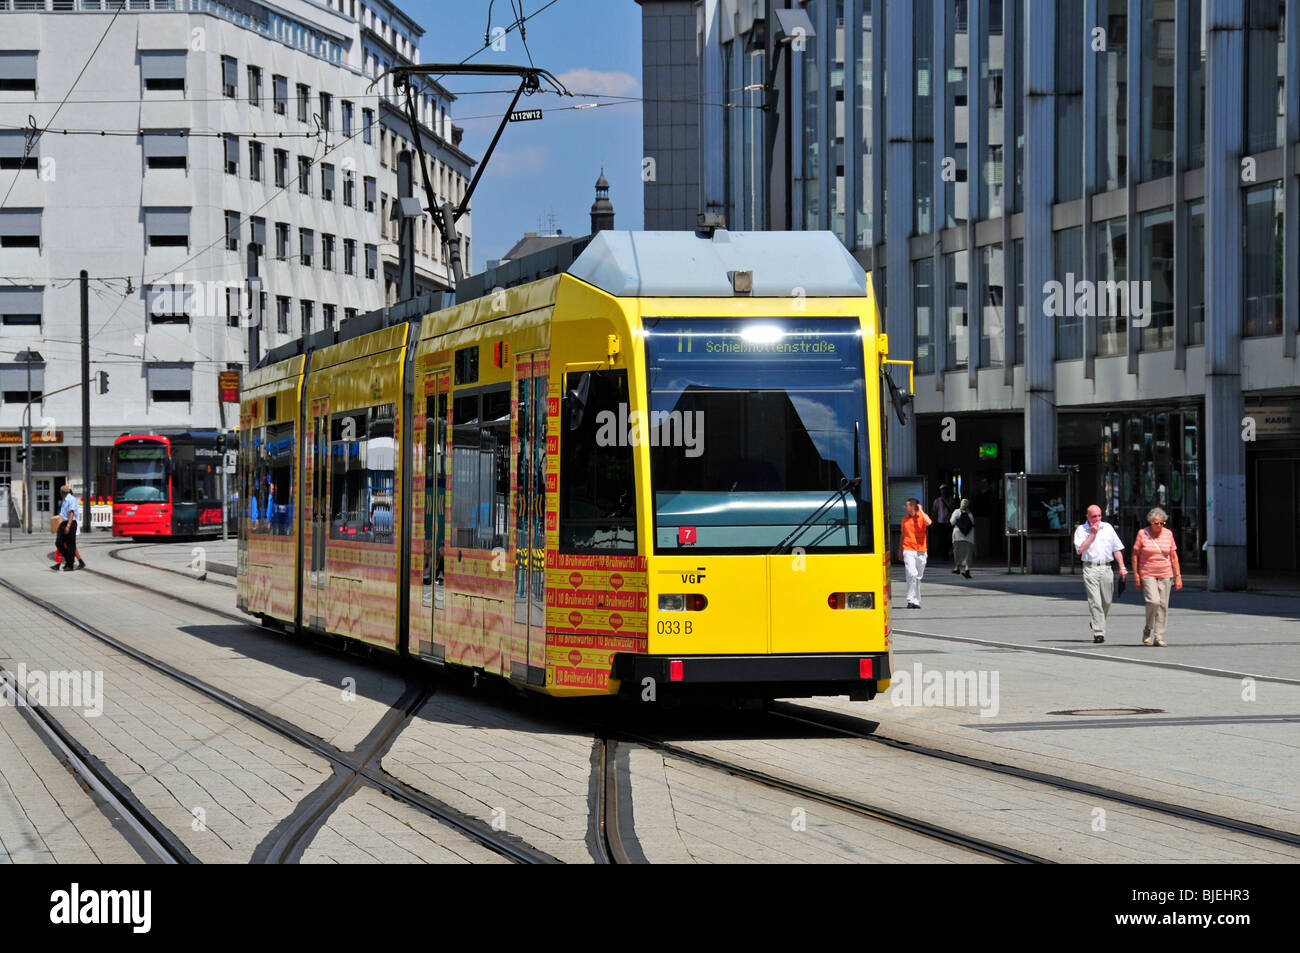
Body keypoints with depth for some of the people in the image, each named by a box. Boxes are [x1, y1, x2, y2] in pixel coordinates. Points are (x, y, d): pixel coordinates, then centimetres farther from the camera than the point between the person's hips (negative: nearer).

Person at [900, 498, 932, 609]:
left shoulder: (922, 517, 2)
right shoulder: (905, 519, 11)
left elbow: (929, 522, -22)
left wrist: (921, 510, -10)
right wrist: (900, 553, 17)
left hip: (921, 551, 0)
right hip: (908, 550, 0)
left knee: (918, 577, 7)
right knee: (912, 574, -16)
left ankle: (917, 601, 15)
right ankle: (911, 600, -15)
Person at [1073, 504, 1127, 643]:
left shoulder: (1107, 528, 13)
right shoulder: (1081, 530, 3)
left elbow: (1117, 548, 15)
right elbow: (1080, 549, -10)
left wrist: (1122, 567, 7)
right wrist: (1092, 534, -8)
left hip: (1106, 568, 4)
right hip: (1090, 568, -4)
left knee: (1106, 601, 8)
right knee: (1095, 601, -12)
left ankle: (1097, 624, 33)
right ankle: (1098, 633, -16)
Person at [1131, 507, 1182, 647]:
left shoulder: (1168, 534, 5)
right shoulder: (1142, 534, -2)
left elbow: (1174, 556, 9)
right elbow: (1135, 555, 1)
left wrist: (1178, 575, 5)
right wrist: (1136, 575, -4)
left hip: (1165, 575, 3)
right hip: (1148, 575, -3)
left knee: (1163, 605, -1)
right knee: (1153, 601, -19)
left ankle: (1159, 637, 5)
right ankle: (1148, 630, 2)